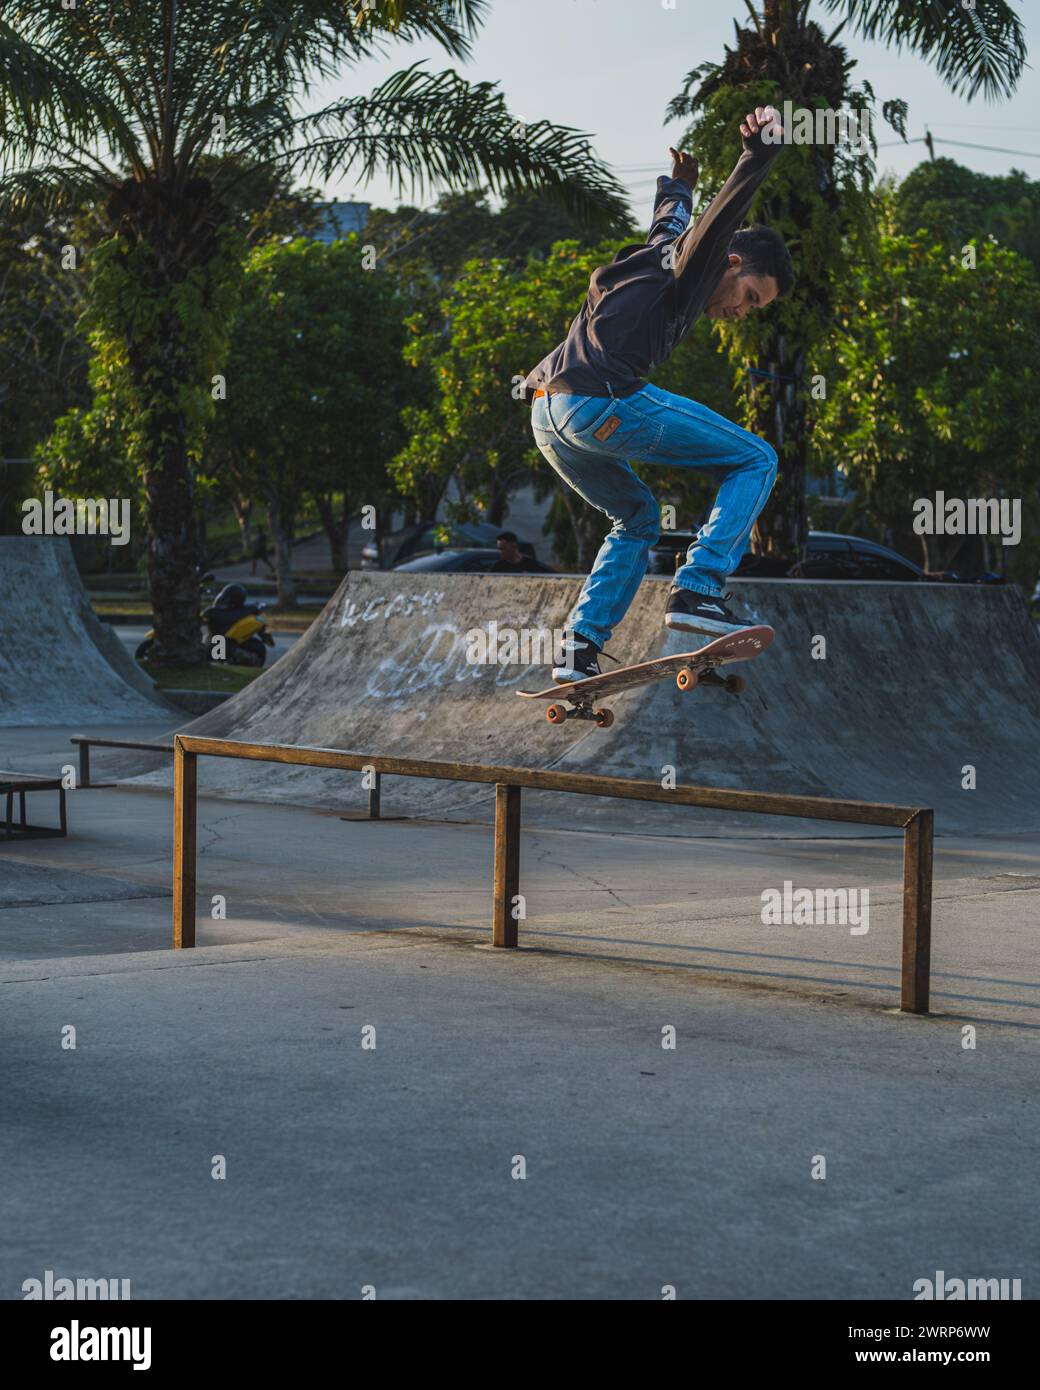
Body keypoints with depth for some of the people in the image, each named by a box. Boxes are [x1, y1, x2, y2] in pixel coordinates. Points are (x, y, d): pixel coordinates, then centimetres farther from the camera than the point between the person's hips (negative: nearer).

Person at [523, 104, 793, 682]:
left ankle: (580, 651, 15)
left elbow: (672, 220, 55)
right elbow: (721, 219, -17)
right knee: (756, 459, 0)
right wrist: (757, 158, -31)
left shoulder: (664, 251, 32)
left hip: (546, 416, 10)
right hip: (603, 401, -10)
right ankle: (699, 588, -13)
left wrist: (680, 184, 74)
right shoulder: (696, 263, 5)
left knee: (639, 517, 28)